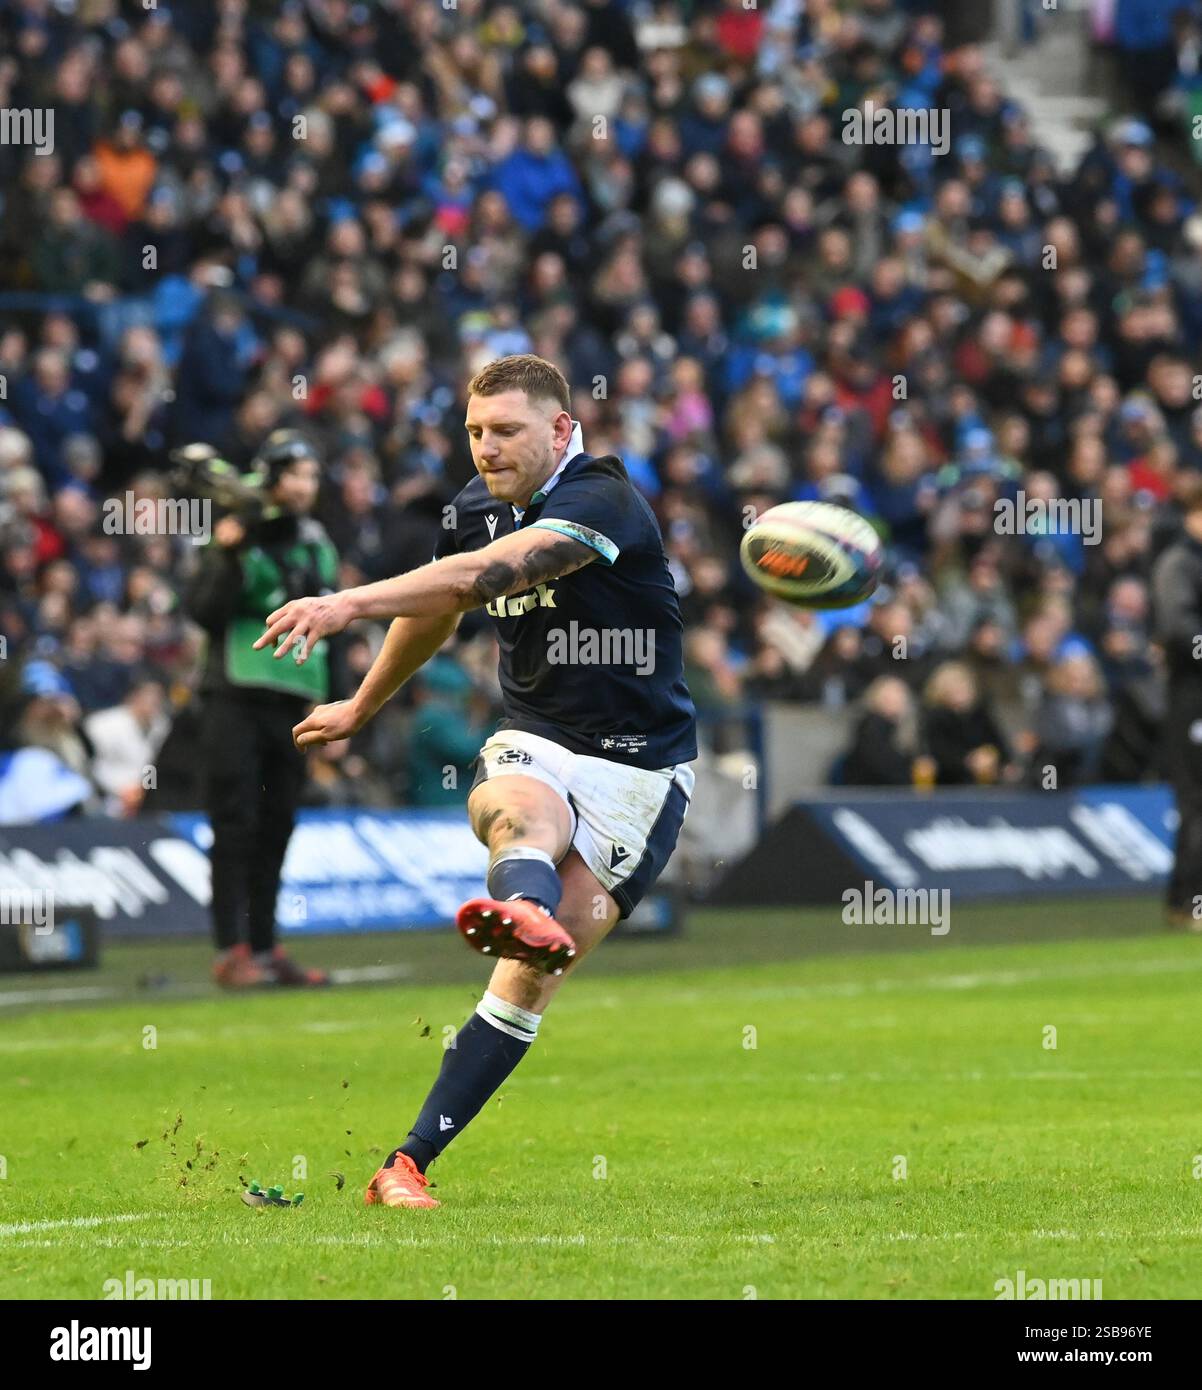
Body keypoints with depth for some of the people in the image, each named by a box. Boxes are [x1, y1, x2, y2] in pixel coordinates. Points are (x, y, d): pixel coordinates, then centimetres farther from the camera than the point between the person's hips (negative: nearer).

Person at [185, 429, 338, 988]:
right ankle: (230, 952, -10)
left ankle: (263, 949, 11)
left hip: (291, 705, 6)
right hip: (235, 701, -6)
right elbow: (203, 609, -14)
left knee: (275, 831, 6)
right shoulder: (239, 538, -5)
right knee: (235, 826, -9)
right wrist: (227, 558, -27)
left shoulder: (318, 546, 14)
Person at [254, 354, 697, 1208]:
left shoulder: (602, 502, -19)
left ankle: (409, 1162, -12)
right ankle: (526, 910, -69)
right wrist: (361, 710, 40)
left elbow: (487, 574, -36)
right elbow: (438, 608, 27)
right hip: (536, 744, 5)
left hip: (640, 768, -5)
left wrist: (349, 604, -46)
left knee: (532, 980, -12)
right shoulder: (477, 508, 6)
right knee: (517, 810, -35)